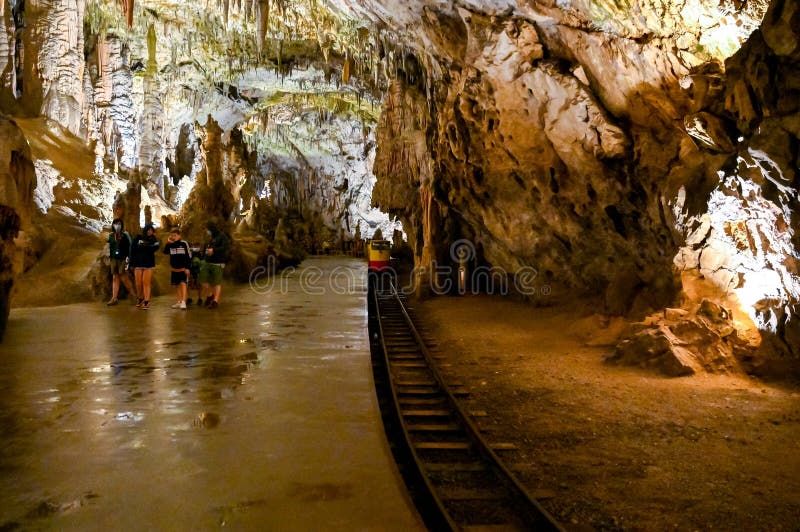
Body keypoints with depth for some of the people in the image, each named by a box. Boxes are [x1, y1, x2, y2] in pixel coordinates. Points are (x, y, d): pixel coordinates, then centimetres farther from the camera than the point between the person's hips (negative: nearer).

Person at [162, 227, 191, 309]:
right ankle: (179, 301, 22)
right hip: (174, 269, 5)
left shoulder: (184, 243, -6)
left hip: (183, 269, -5)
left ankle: (183, 302, -20)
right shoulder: (170, 244, 6)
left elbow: (189, 256, -5)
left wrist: (187, 268, -9)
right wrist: (168, 243, -17)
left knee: (183, 284, -16)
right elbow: (165, 252, -9)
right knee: (177, 285, 11)